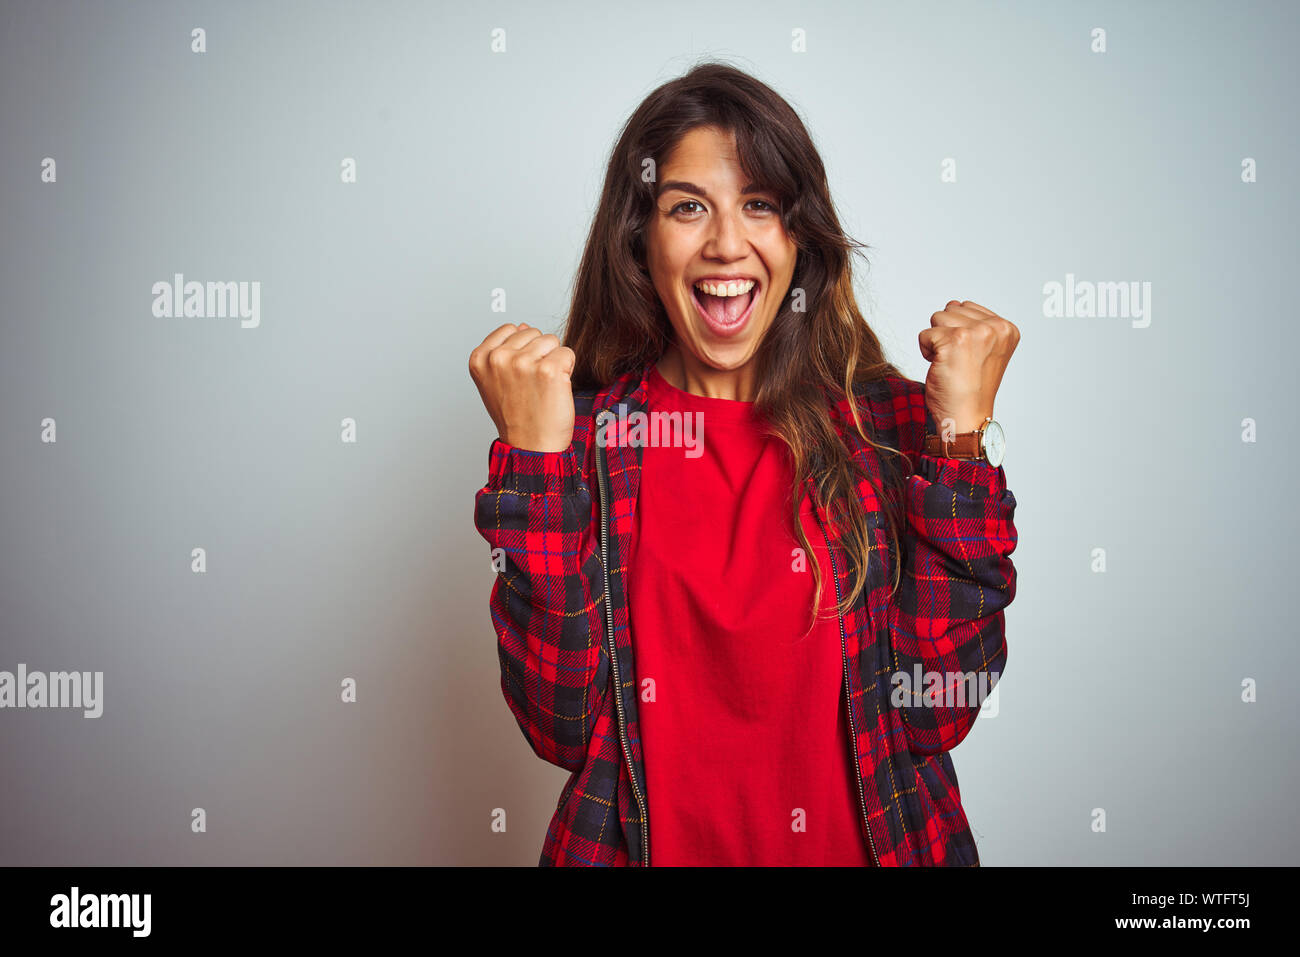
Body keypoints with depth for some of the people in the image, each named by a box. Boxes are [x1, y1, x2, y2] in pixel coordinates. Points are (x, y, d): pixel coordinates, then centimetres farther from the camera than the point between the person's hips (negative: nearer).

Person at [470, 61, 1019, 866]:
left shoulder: (892, 423, -7)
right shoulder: (584, 430, -8)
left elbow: (937, 714, -13)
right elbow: (563, 727, -15)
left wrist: (962, 436, -16)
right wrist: (534, 459, -21)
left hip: (865, 843, 1)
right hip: (646, 843, 0)